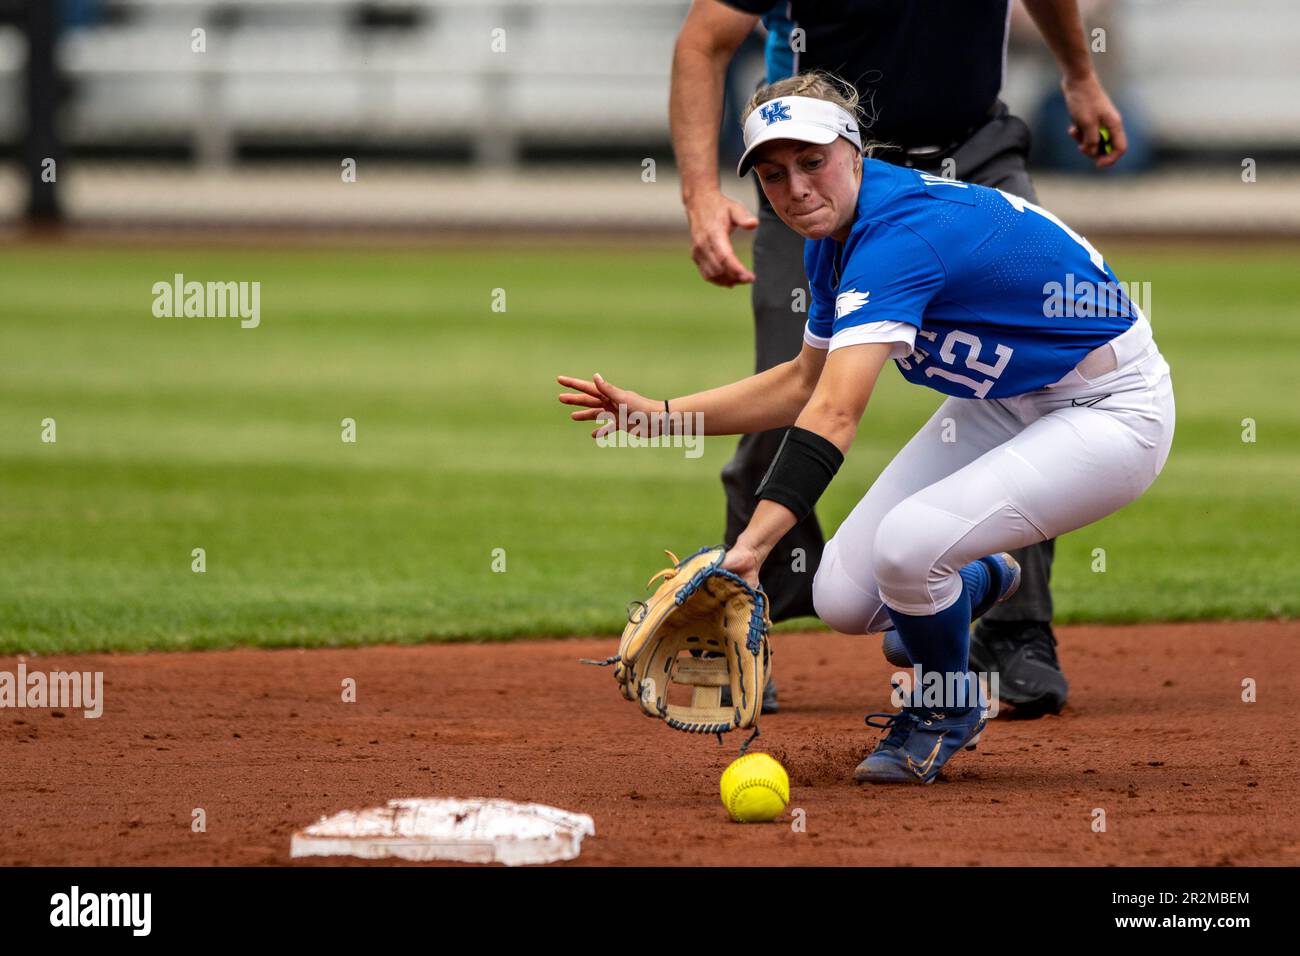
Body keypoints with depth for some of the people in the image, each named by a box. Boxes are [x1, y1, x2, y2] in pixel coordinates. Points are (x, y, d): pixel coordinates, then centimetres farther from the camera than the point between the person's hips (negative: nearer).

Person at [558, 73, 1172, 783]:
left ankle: (945, 711, 1)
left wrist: (752, 544, -54)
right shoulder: (833, 235, -2)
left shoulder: (901, 235, -31)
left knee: (906, 542, -30)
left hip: (1110, 410, -9)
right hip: (1002, 401, 9)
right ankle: (980, 581, 30)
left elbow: (835, 415, -43)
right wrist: (661, 417, 3)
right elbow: (808, 381, 14)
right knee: (843, 599, -4)